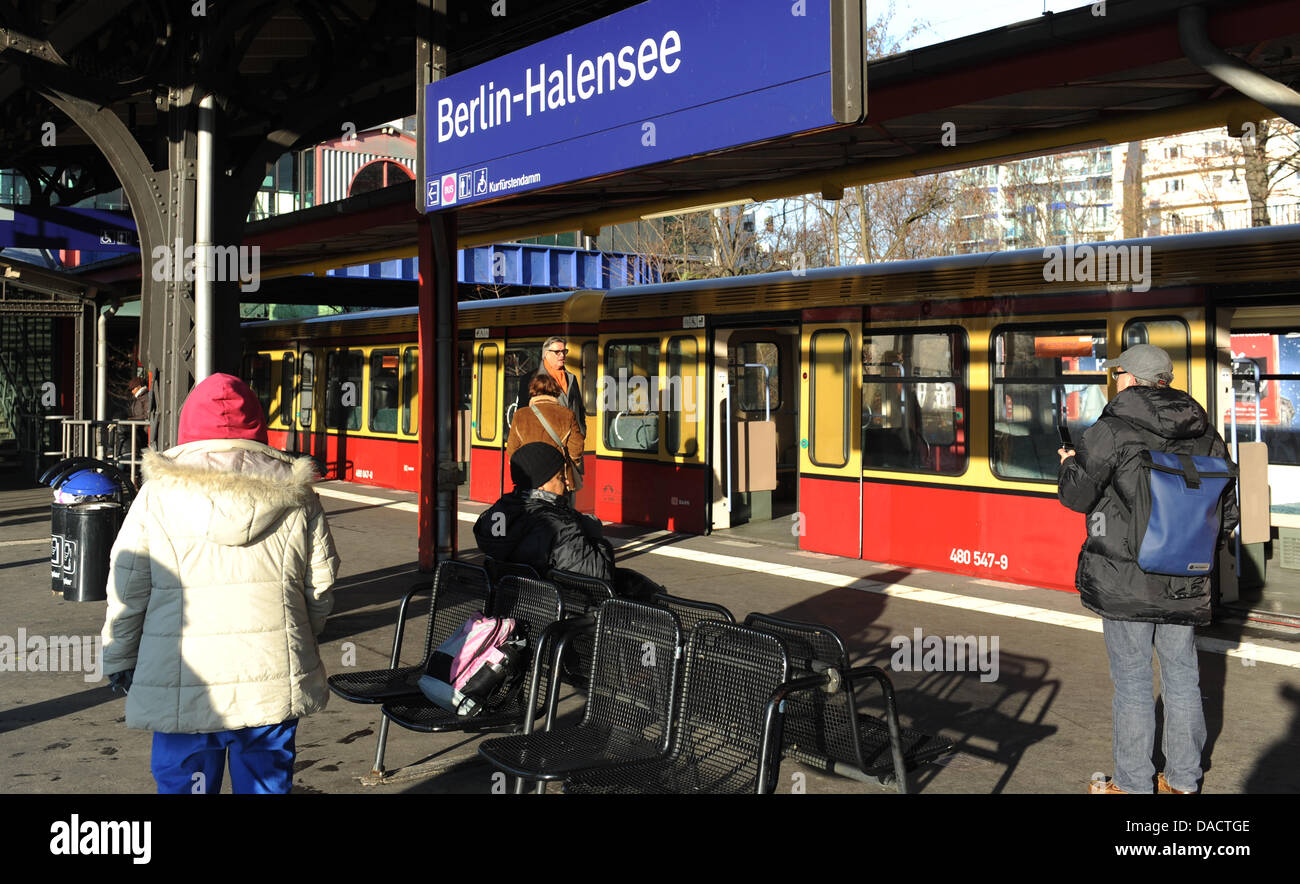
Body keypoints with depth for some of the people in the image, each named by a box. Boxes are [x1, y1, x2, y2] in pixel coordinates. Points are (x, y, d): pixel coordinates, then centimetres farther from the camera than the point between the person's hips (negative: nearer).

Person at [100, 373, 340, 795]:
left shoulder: (156, 499, -5)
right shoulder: (297, 497, -1)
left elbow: (127, 592, 0)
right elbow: (320, 590, 5)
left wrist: (119, 660, 15)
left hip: (183, 691, -1)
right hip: (275, 683, 2)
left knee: (184, 782, 14)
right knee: (266, 782, 16)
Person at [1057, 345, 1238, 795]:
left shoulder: (1112, 429, -13)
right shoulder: (1205, 434, 6)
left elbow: (1076, 495, -8)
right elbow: (1226, 512, 10)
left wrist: (1070, 463, 12)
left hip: (1125, 580, -5)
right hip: (1185, 584, 6)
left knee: (1132, 682, 4)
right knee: (1182, 678, 16)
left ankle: (1132, 785, 16)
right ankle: (1183, 780, 29)